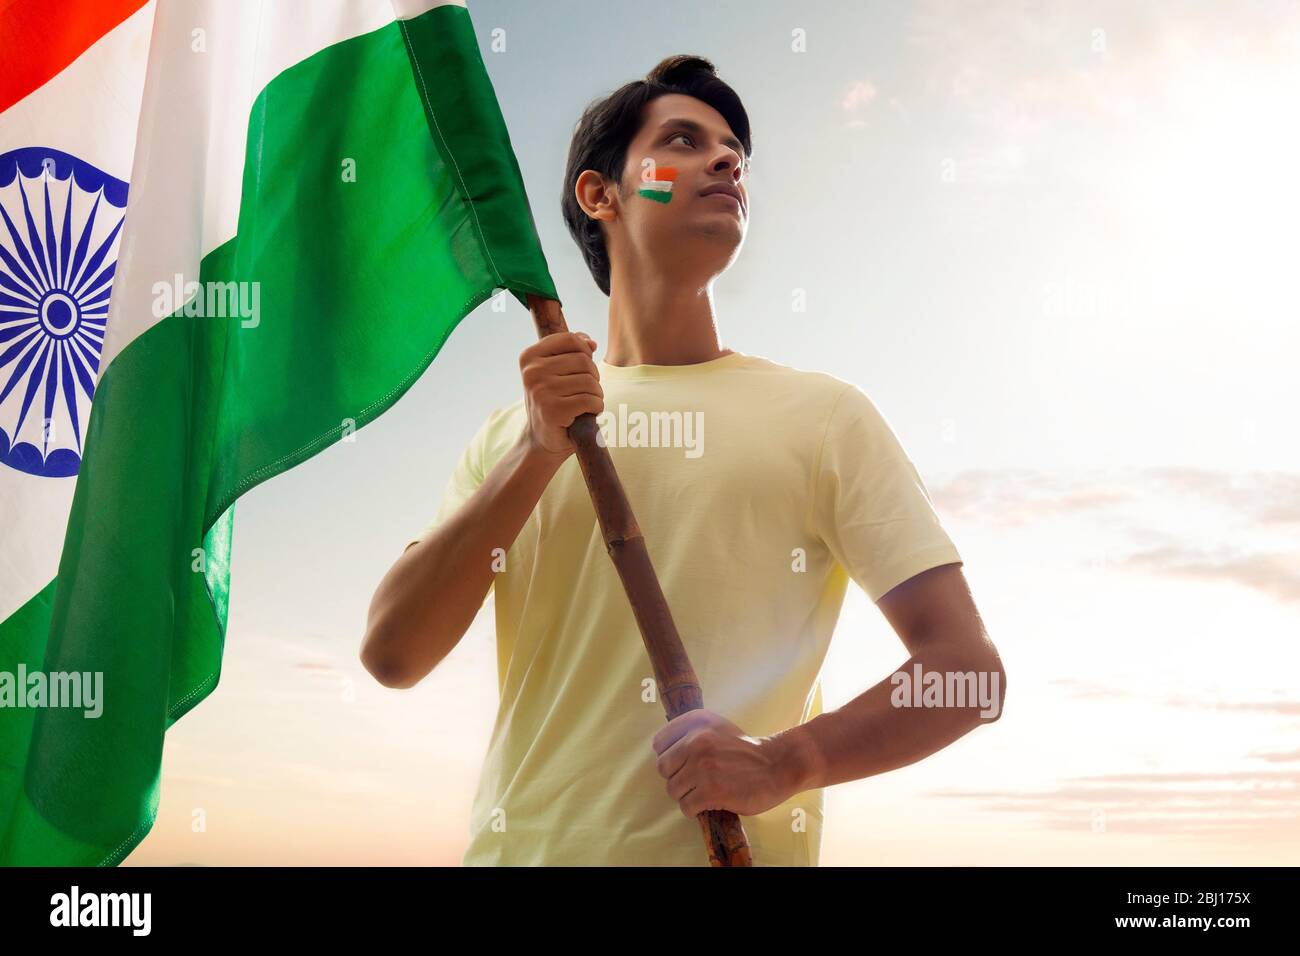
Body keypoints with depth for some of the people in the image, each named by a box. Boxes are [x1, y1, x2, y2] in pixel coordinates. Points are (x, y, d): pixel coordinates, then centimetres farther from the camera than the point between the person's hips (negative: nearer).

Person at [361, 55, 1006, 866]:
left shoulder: (824, 414, 2)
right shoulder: (513, 432, 8)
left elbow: (968, 665, -2)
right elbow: (392, 656, -1)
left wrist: (783, 764, -17)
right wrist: (536, 453, -11)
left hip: (738, 852, -1)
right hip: (523, 844, 2)